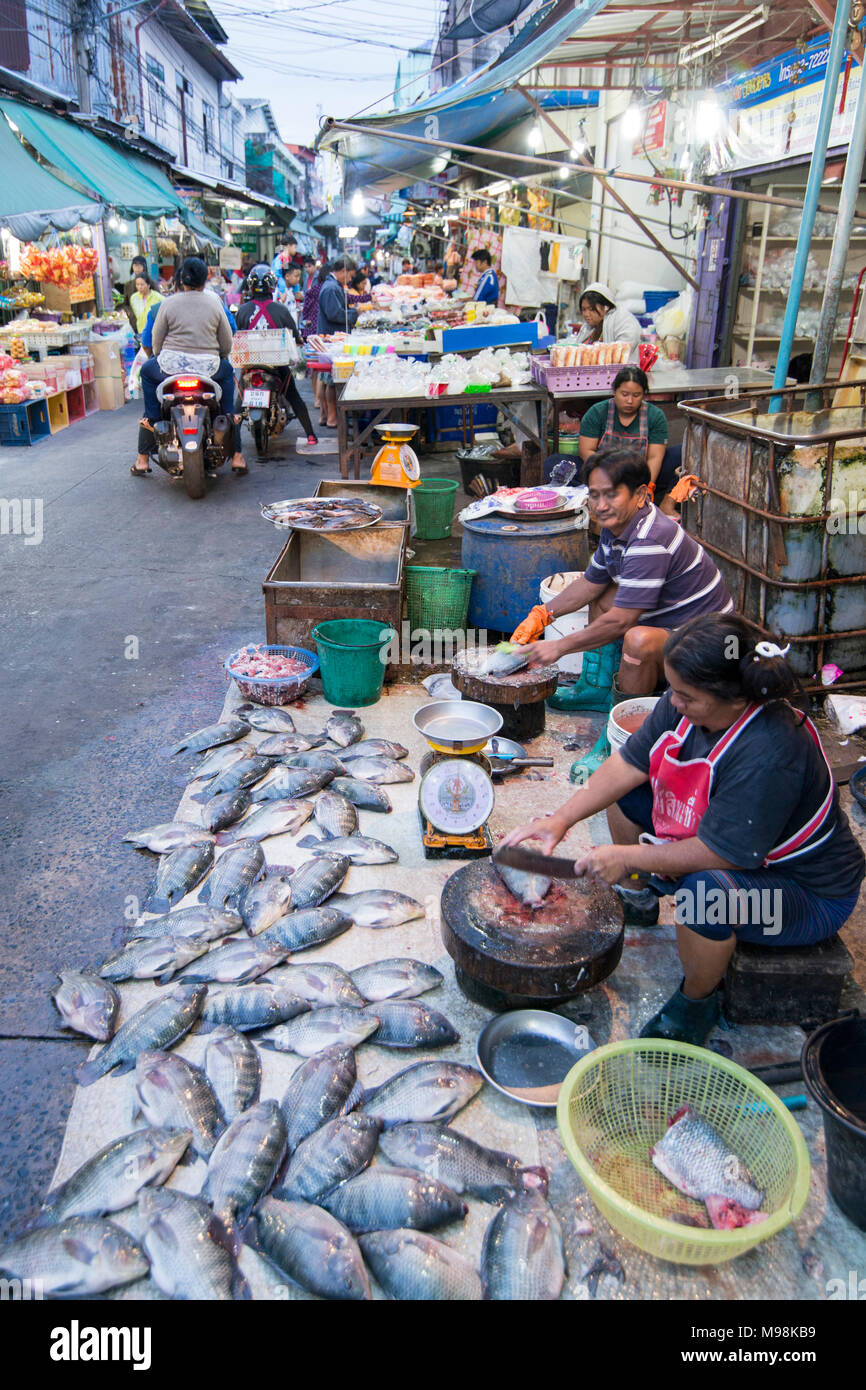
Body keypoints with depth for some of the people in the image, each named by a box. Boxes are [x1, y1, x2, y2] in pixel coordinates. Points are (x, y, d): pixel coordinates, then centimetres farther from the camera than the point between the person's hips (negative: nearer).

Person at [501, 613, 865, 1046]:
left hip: (807, 891, -8)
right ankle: (637, 900, 26)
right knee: (623, 791, 4)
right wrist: (561, 818, -17)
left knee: (704, 890, -39)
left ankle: (698, 1001, -7)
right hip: (724, 836, 8)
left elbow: (721, 852, -34)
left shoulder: (768, 756, -38)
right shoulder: (685, 703, -15)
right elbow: (628, 765, -8)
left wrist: (629, 856, -28)